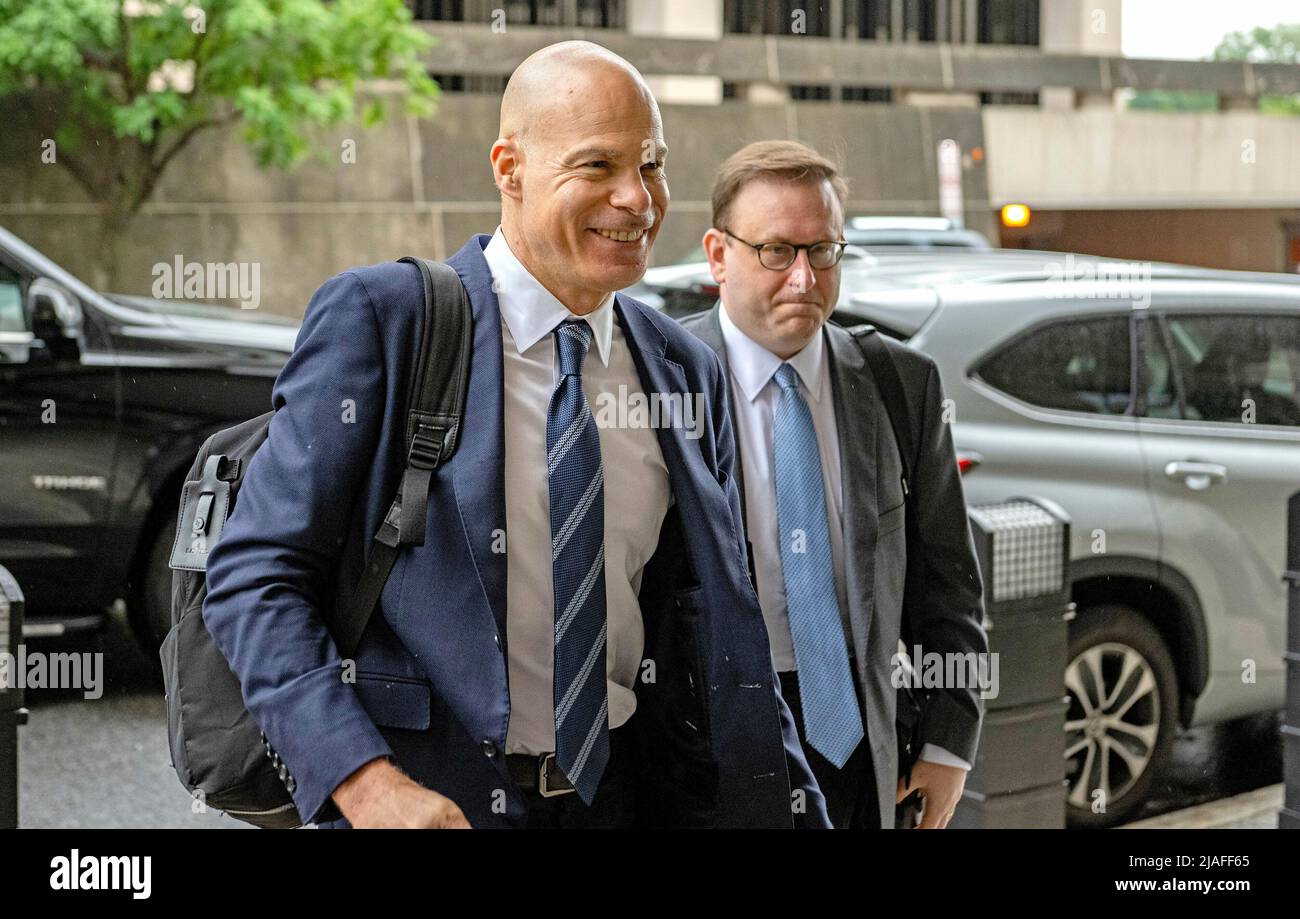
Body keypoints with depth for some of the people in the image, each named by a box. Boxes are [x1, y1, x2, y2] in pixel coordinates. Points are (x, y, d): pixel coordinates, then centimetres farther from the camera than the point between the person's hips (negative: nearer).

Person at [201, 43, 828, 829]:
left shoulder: (687, 374, 6)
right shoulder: (379, 320, -9)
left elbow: (722, 637, 11)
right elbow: (254, 576, -11)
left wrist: (801, 812, 3)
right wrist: (364, 781, -23)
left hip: (623, 793, 5)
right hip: (428, 796, -5)